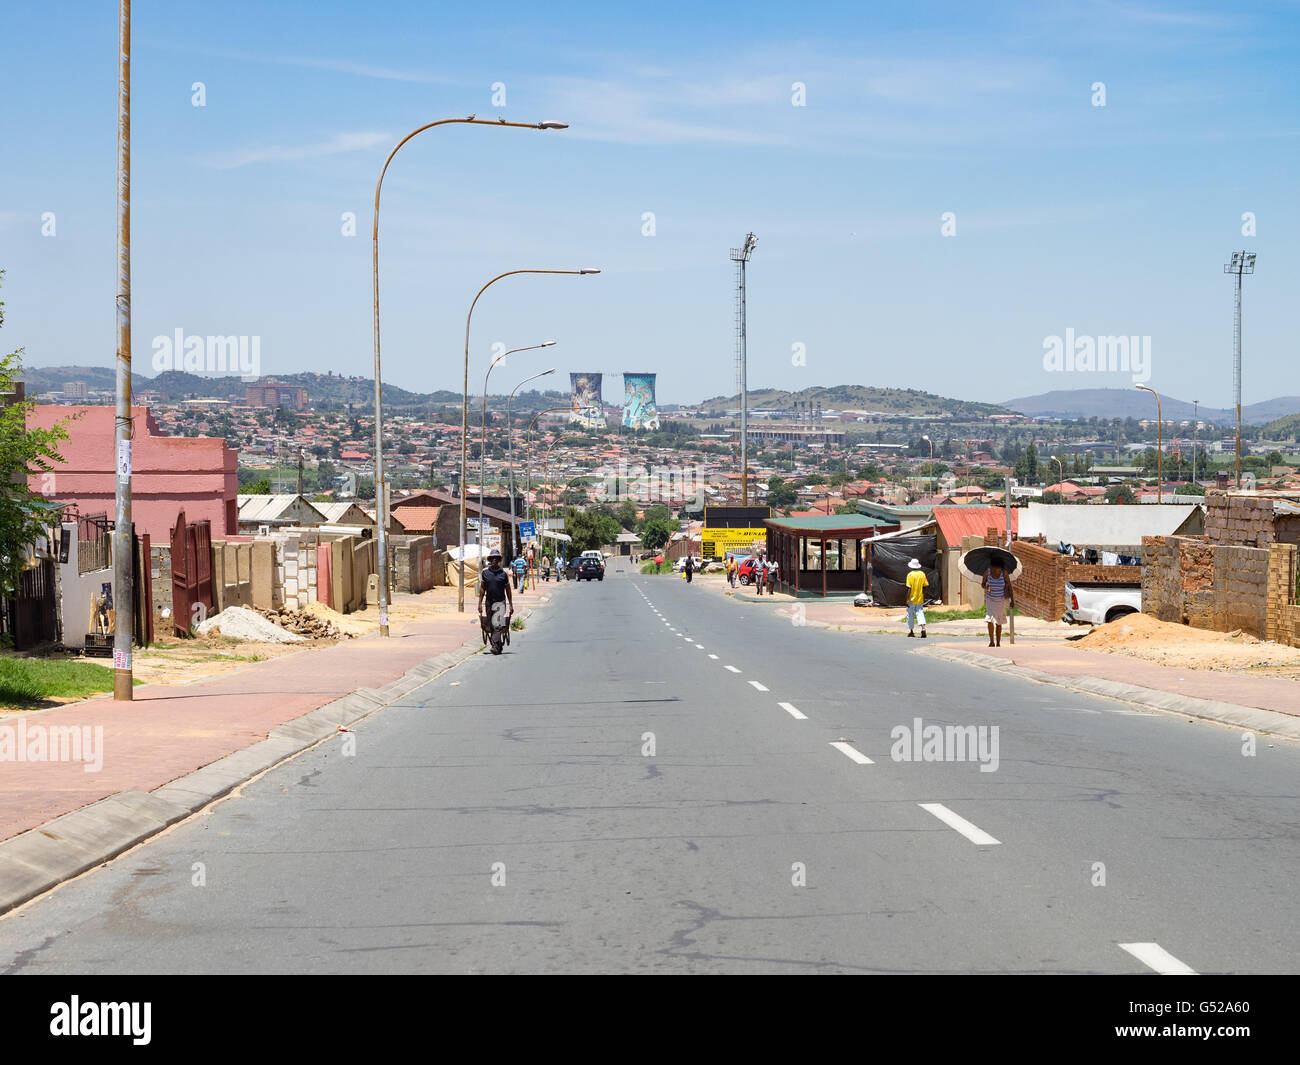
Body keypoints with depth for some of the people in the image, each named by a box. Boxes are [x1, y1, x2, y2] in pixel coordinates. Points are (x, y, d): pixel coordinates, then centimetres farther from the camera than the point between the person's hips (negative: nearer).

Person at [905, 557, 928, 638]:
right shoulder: (922, 574, 0)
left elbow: (909, 588, -14)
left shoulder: (910, 575, -12)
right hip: (920, 598, 3)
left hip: (912, 599, -3)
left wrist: (907, 599, -11)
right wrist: (924, 597, 14)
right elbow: (925, 587, 4)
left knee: (910, 615, 10)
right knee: (920, 613, 5)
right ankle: (923, 628, -17)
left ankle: (911, 631, 16)